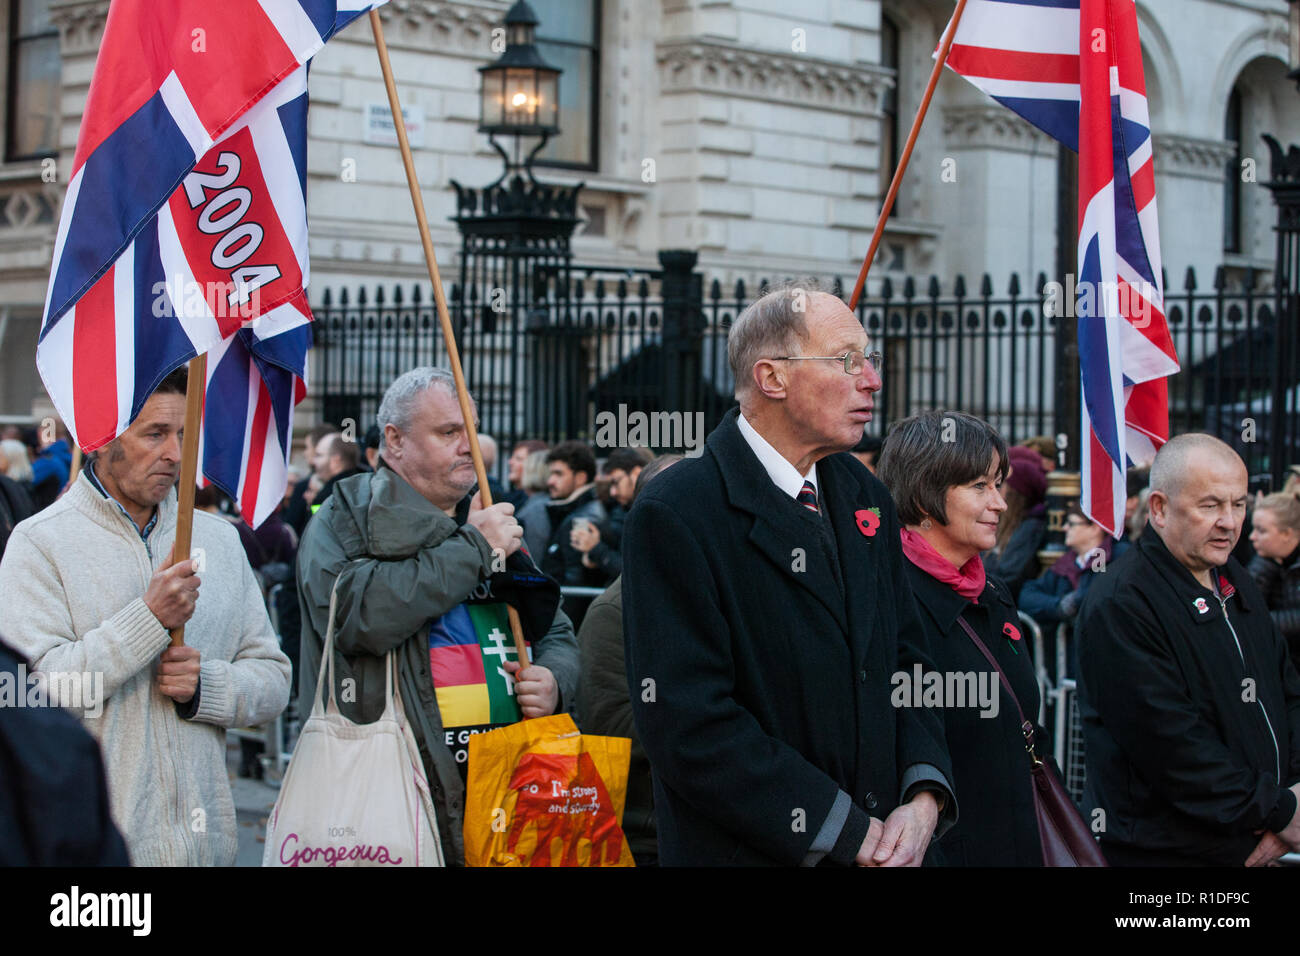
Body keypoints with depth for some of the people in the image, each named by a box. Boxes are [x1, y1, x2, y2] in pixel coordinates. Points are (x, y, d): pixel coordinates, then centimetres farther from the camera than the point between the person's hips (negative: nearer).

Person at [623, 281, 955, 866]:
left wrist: (925, 796, -7)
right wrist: (852, 835, -20)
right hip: (752, 852, -7)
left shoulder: (862, 494, 7)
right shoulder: (676, 516, -16)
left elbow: (906, 658, 11)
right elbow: (688, 725, -22)